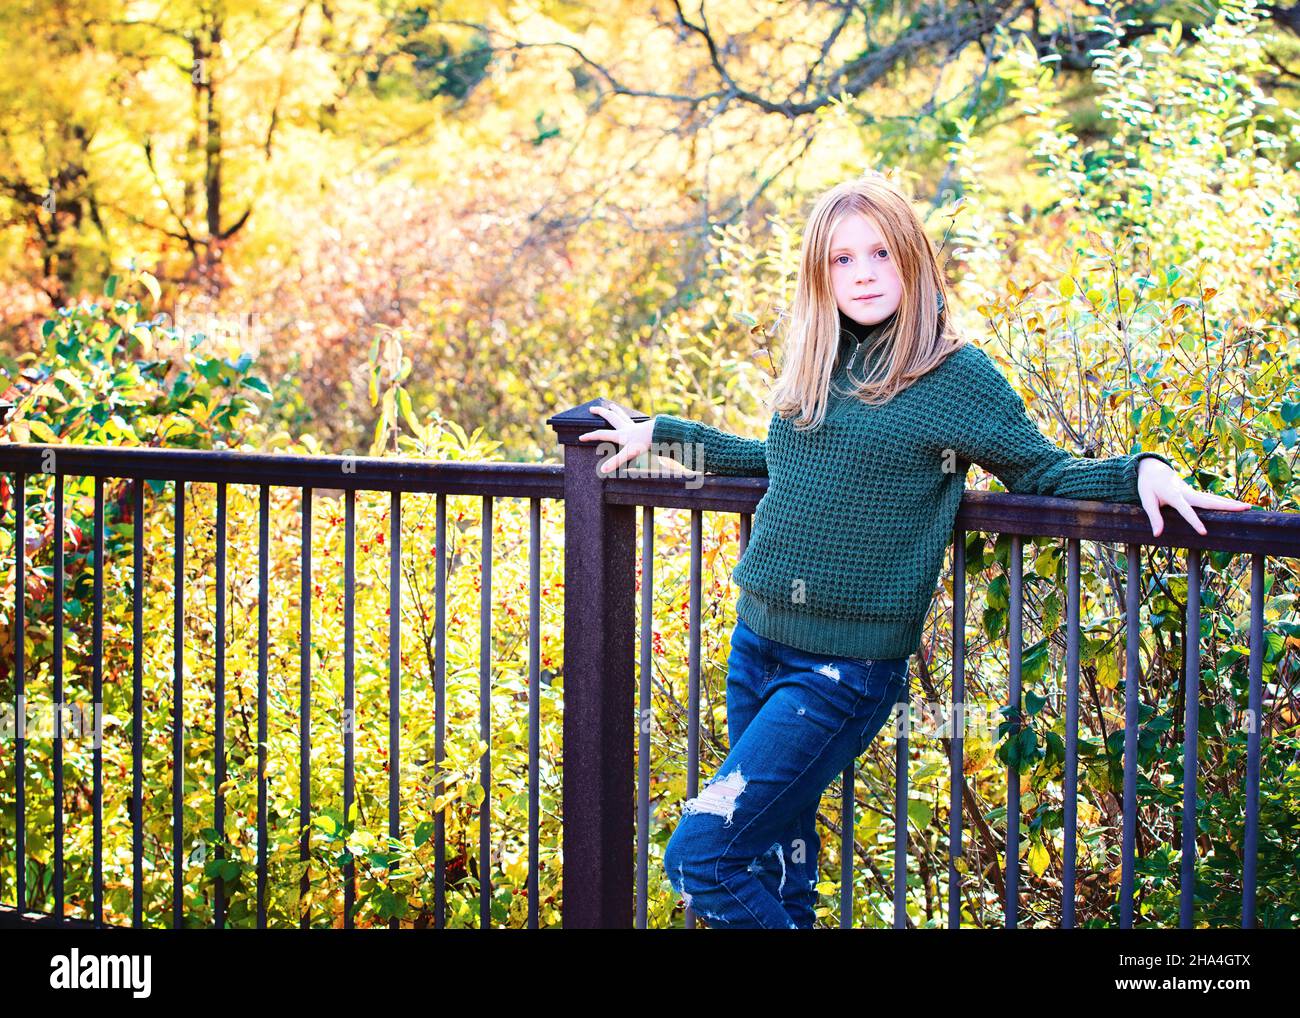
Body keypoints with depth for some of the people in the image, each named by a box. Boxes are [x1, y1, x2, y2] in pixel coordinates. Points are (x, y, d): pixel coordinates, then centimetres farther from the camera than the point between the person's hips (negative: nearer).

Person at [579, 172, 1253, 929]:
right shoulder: (815, 368, 11)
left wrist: (1141, 471, -18)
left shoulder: (957, 375, -5)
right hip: (757, 641, 6)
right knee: (779, 869, 13)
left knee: (699, 859, -12)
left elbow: (1047, 475, 0)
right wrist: (659, 433, 30)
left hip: (847, 667, -6)